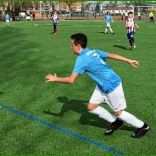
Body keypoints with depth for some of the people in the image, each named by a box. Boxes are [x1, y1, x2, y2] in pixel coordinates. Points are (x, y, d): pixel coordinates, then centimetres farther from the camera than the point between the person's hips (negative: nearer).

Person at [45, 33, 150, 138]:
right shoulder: (93, 51, 2)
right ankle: (115, 122, 27)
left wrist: (55, 79, -8)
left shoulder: (81, 59, -23)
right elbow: (112, 55, 9)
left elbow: (71, 80, -25)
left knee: (118, 113, 8)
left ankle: (143, 127, 28)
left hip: (112, 85, -9)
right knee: (91, 107, 11)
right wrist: (129, 61, 19)